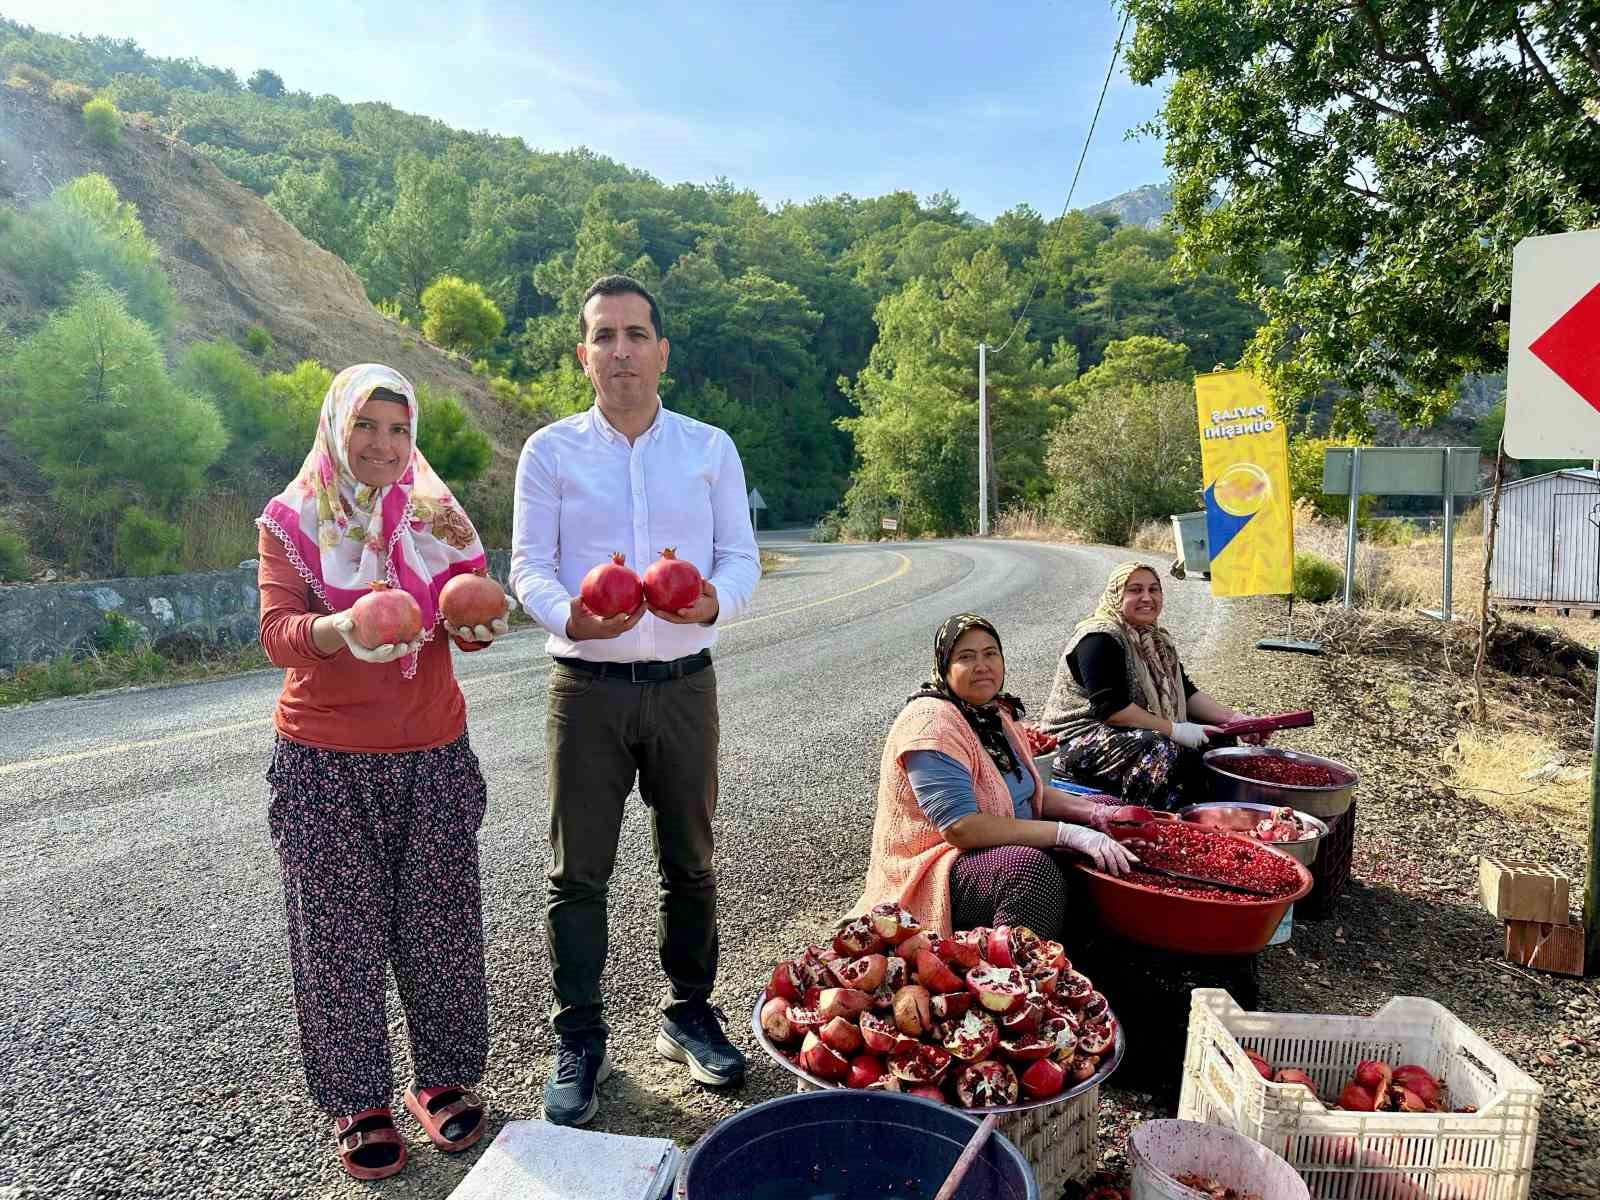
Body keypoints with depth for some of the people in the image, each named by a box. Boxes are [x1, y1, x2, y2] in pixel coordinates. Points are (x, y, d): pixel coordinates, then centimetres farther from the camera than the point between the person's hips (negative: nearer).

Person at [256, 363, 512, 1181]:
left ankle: (444, 1077, 26)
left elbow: (477, 633, -1)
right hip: (324, 761, -1)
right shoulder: (291, 521, -1)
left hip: (432, 754, 2)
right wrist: (342, 629, -33)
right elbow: (278, 636, -12)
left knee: (438, 924, 6)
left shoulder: (430, 513, 5)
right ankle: (357, 1101, 22)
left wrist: (464, 554, -18)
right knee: (340, 931, 4)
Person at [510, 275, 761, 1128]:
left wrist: (714, 600, -20)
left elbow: (742, 557, 3)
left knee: (689, 863, 13)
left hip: (684, 683, 2)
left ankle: (688, 1015, 32)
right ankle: (578, 1043, 21)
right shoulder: (550, 450, 2)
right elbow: (528, 566, -2)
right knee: (578, 872, 5)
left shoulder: (711, 448, 5)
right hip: (587, 686, -1)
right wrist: (571, 618, -24)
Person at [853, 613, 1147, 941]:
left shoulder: (994, 711, 7)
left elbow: (1029, 790, 17)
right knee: (1030, 866, -36)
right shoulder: (931, 722, -22)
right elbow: (961, 828, -29)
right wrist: (1069, 833, -29)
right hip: (936, 867, -10)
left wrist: (1091, 812, -3)